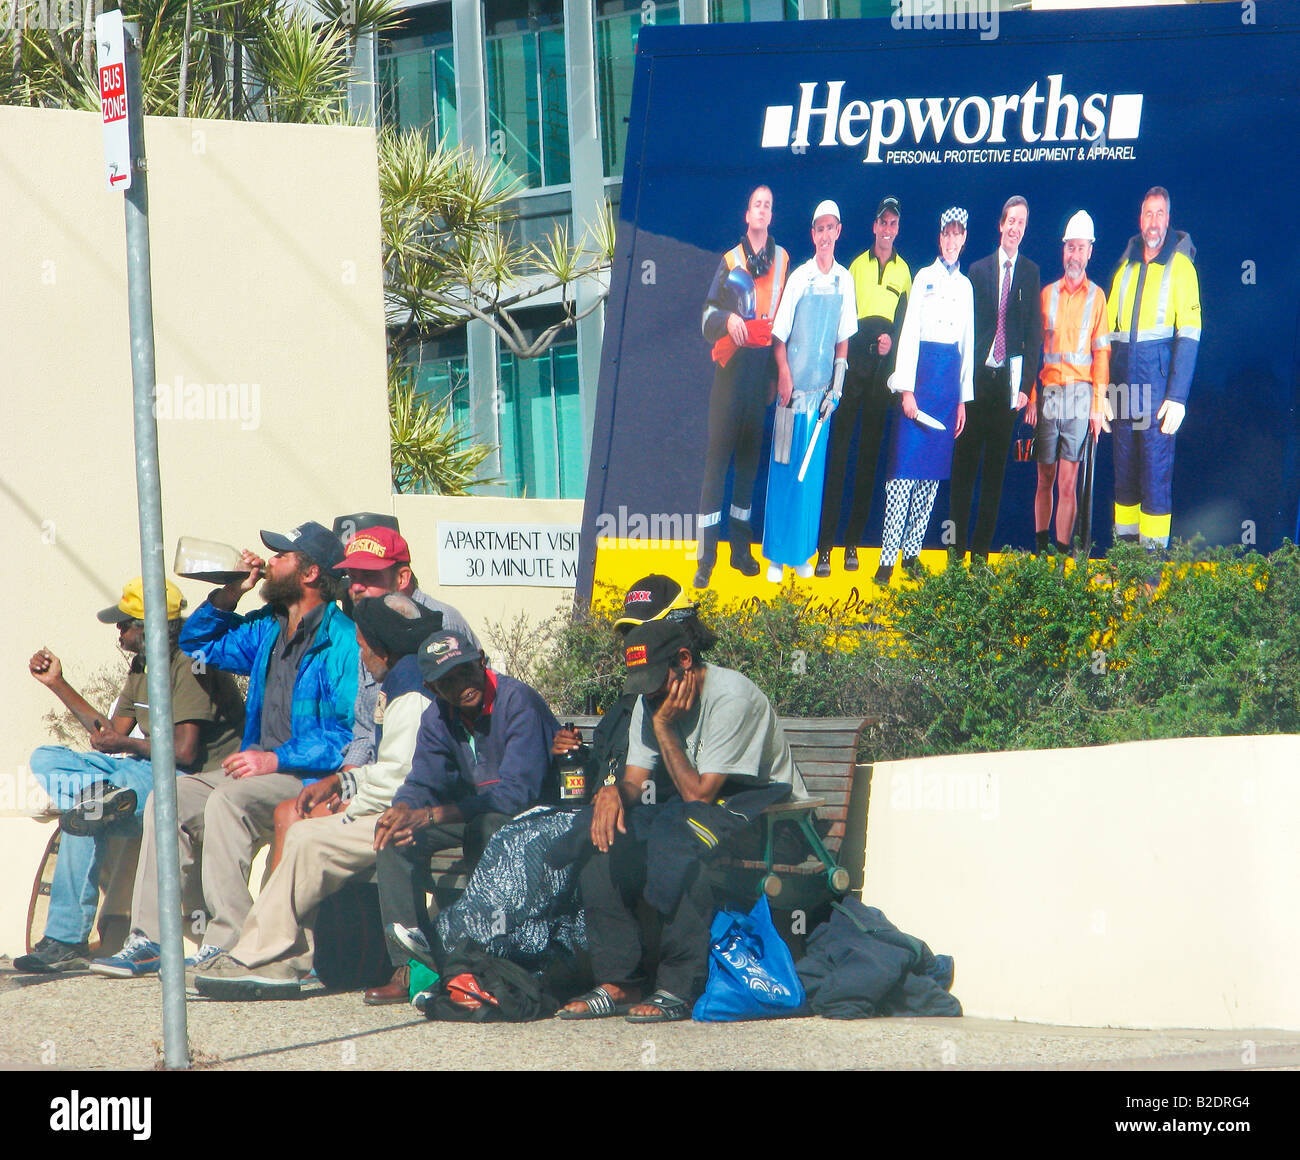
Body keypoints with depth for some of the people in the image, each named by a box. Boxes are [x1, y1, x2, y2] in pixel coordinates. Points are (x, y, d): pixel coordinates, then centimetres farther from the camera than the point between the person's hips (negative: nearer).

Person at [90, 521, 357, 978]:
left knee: (228, 801, -32)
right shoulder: (267, 628, 14)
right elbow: (197, 644, 29)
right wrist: (228, 596, 12)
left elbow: (350, 733, -21)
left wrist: (277, 759, -26)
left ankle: (226, 944, -32)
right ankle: (149, 938, -7)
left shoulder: (341, 640, -13)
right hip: (261, 768, 9)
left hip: (313, 778, -9)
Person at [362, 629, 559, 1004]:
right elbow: (422, 783, 2)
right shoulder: (437, 718, 0)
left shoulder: (518, 702, -22)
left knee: (486, 826, -38)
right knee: (395, 834, -12)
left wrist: (431, 815, -34)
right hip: (477, 811, 7)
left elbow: (518, 792, -30)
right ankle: (410, 965, -16)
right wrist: (402, 809, -25)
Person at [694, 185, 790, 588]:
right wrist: (727, 319, -20)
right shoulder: (730, 262, 4)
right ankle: (706, 558, -11)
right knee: (718, 452, -8)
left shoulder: (782, 261, 12)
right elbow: (707, 317, 2)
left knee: (751, 454, 8)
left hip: (764, 365, 3)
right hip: (732, 364, -3)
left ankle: (741, 549, 15)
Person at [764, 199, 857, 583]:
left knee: (813, 471, 7)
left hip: (822, 387, 3)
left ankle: (802, 553, 15)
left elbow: (843, 338, 9)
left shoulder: (844, 281, 3)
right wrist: (784, 375, -13)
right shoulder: (799, 278, -8)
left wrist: (836, 385, 3)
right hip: (795, 385, -3)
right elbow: (779, 335, -4)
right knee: (784, 468, 0)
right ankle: (777, 556, 5)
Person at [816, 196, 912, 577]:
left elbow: (906, 317, 10)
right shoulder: (857, 266, 10)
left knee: (869, 452, 3)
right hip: (853, 357, -2)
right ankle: (824, 547, -10)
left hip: (884, 362, 2)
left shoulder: (904, 271, 13)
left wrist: (893, 339, -10)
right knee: (838, 449, -7)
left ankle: (853, 544, 8)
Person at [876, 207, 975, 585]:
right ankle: (887, 558, -13)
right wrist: (907, 389, -12)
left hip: (952, 378, 5)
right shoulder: (925, 278, 1)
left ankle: (912, 552, 10)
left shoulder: (965, 285, 16)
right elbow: (909, 332, -4)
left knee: (933, 470, 5)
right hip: (923, 369, -5)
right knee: (906, 467, -10)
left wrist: (963, 398, 14)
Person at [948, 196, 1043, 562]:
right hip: (976, 376, 0)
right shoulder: (979, 270, 7)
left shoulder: (1031, 273, 6)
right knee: (965, 460, 0)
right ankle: (957, 548, 5)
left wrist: (1025, 384, -5)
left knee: (996, 465, 2)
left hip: (1008, 378, 0)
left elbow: (1034, 332, 4)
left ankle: (982, 548, 5)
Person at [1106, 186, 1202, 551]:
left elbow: (1189, 334, -8)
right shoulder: (1126, 267, 13)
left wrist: (1177, 396, -14)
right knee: (1124, 462, 9)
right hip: (1123, 379, 5)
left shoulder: (1180, 265, -4)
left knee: (1156, 462, -6)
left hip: (1158, 375, -5)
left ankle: (1154, 543, -3)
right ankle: (1125, 535, 16)